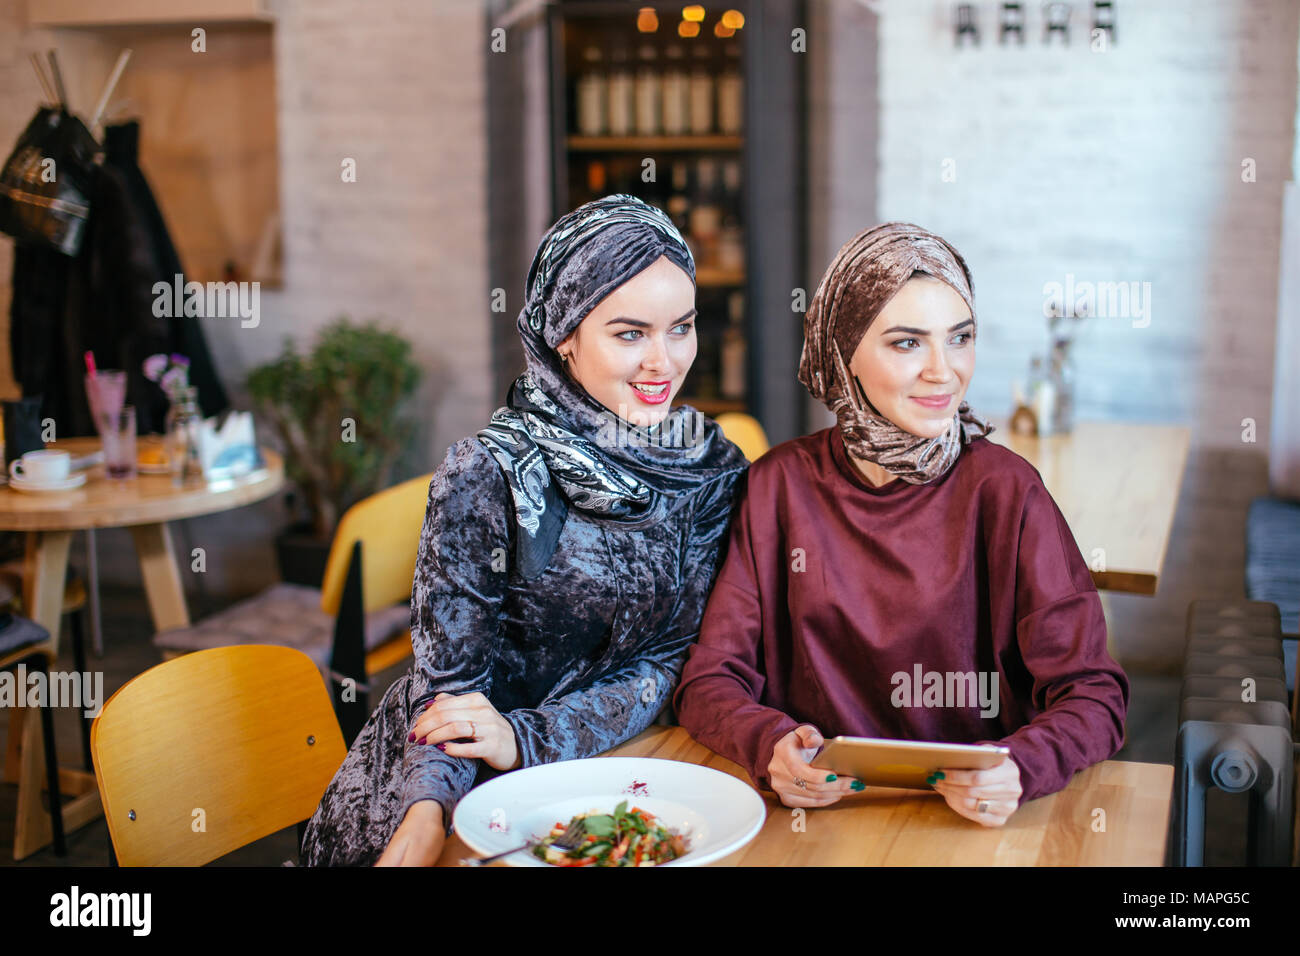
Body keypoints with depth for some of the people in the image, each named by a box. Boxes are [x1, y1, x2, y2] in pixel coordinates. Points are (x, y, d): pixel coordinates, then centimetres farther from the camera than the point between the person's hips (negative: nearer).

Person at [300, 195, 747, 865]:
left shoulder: (713, 469, -3)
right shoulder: (485, 476, -14)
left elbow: (672, 656, -2)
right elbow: (450, 678, -11)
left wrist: (527, 737, -16)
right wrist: (428, 816, -29)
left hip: (598, 760, 3)